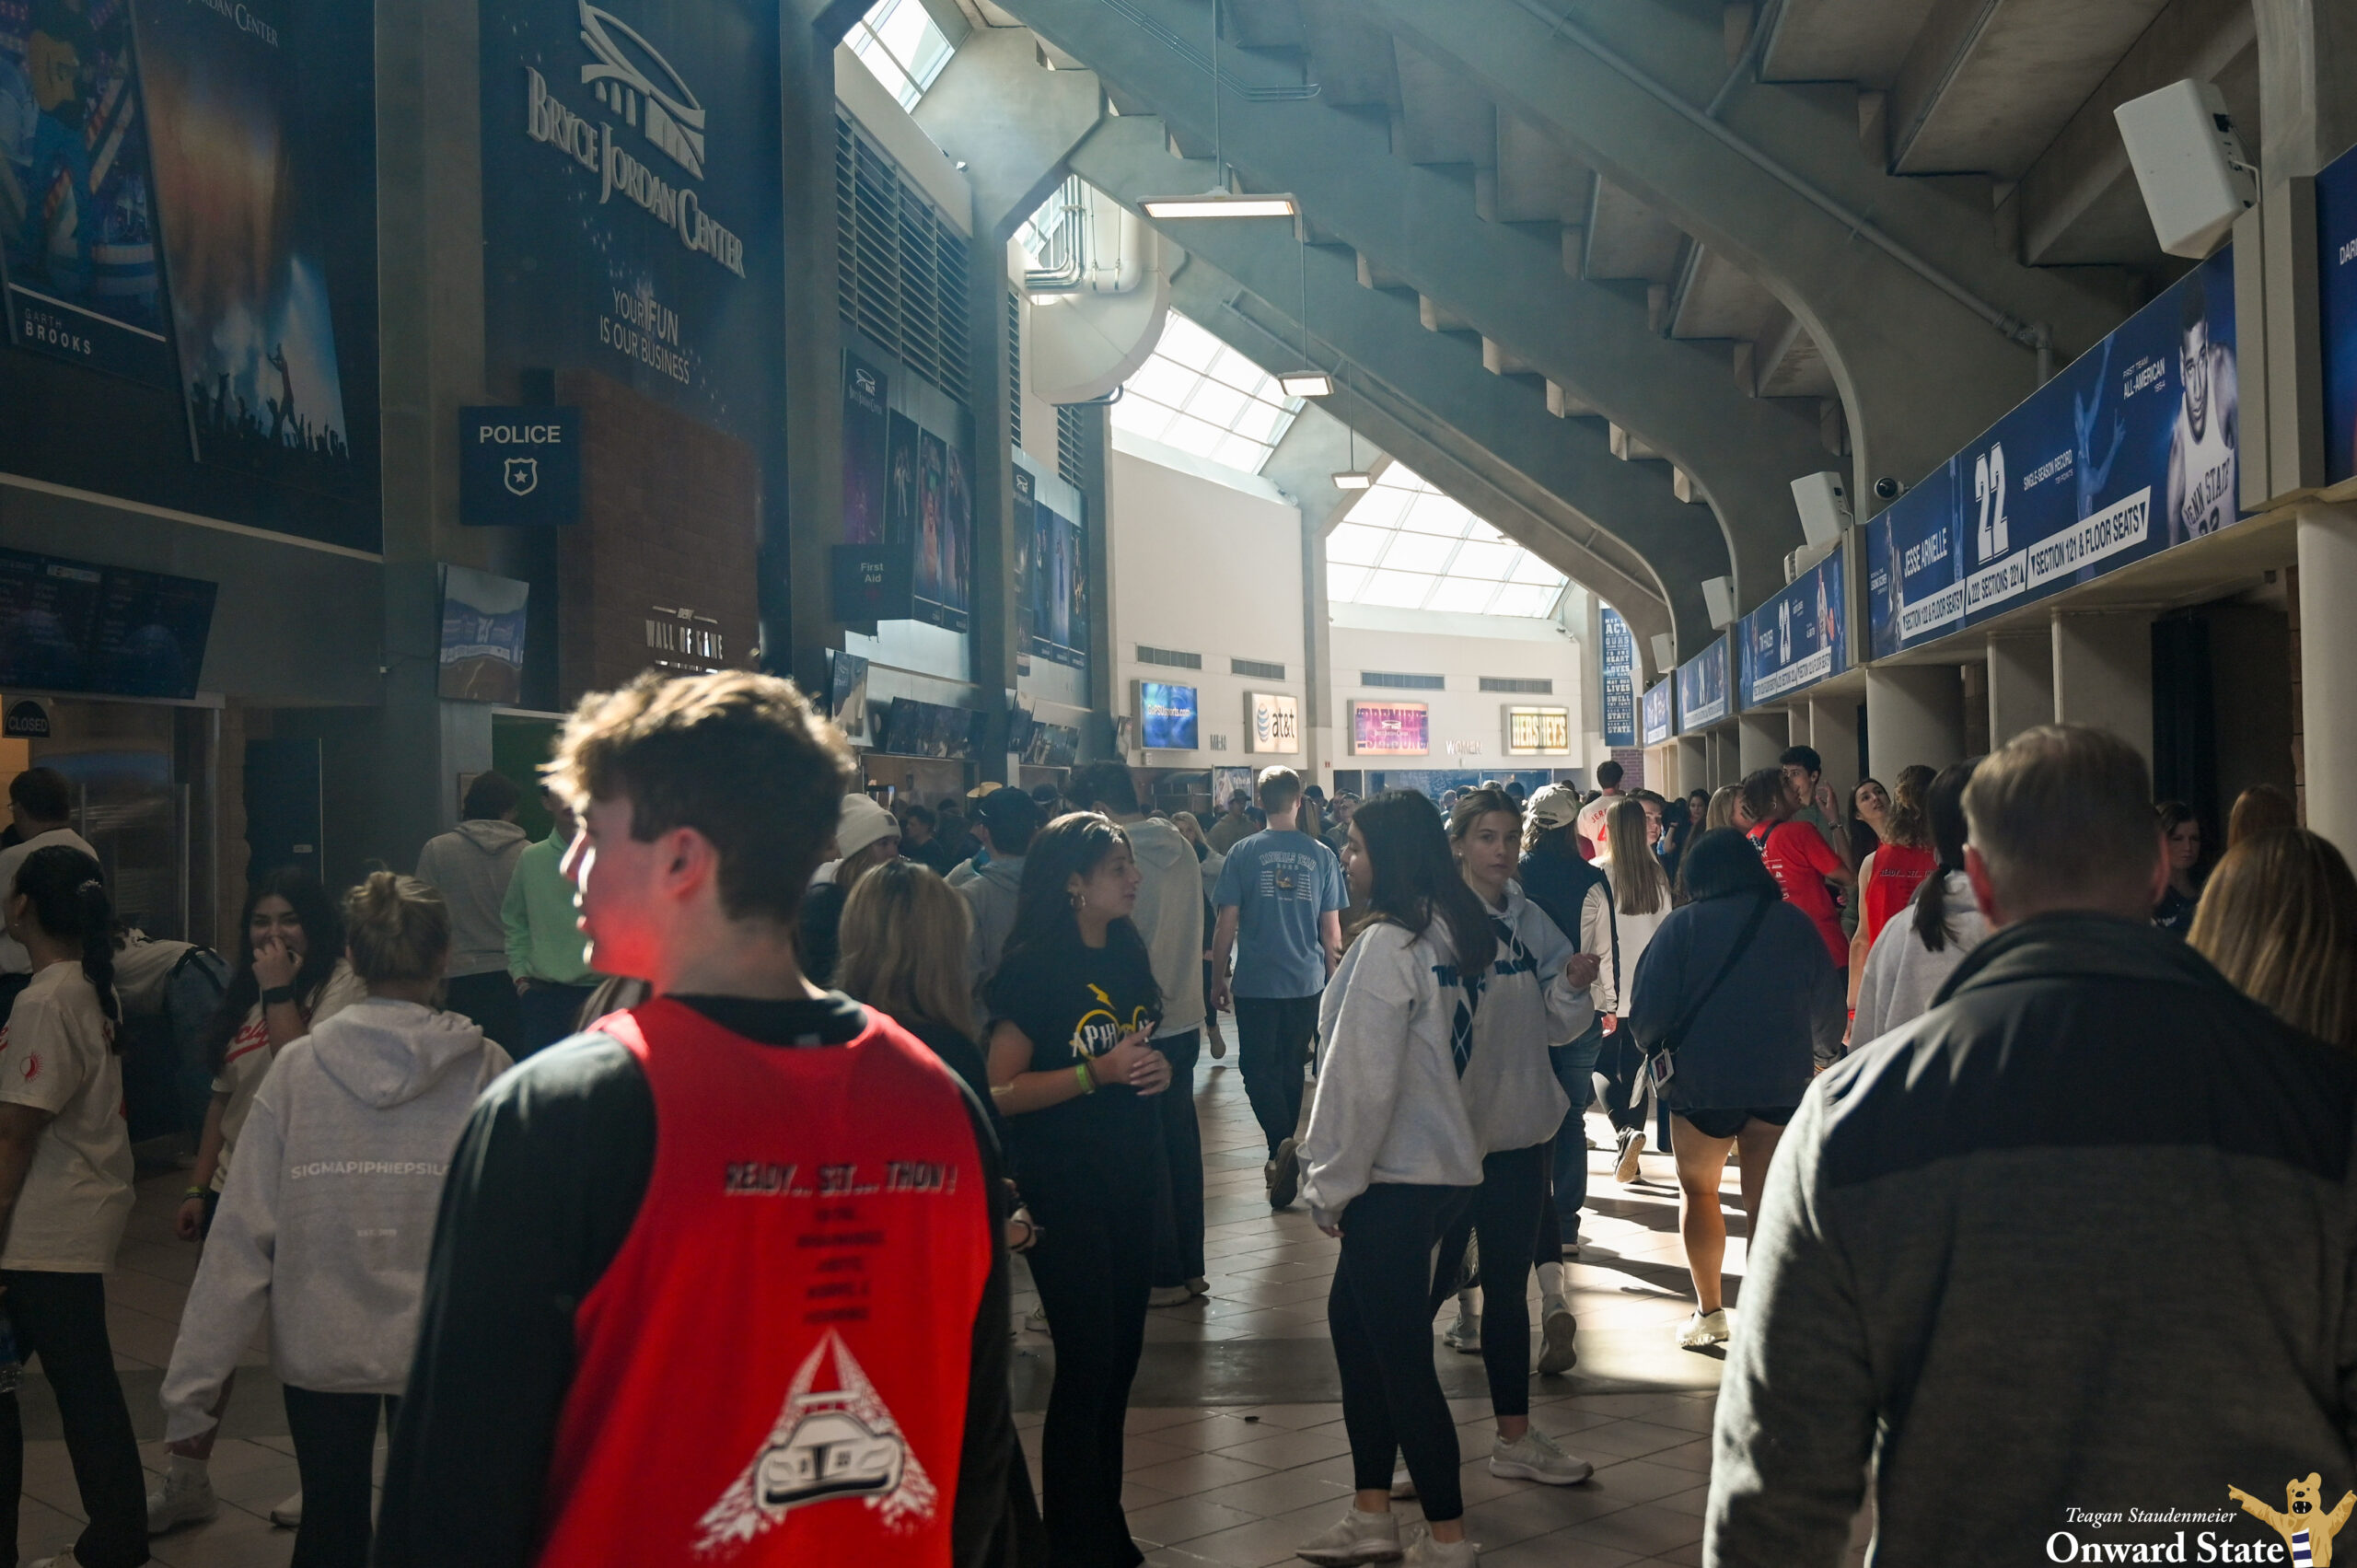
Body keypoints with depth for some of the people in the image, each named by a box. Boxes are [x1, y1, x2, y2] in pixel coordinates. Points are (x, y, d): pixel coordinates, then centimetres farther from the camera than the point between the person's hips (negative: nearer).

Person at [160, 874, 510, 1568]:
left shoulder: (296, 1069, -9)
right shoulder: (486, 1071, -12)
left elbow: (244, 1234, -9)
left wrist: (193, 1380, -3)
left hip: (320, 1351, 1)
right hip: (443, 1355, -1)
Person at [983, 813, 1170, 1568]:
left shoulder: (1129, 954, 6)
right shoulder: (1033, 966, -14)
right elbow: (1001, 1091, -17)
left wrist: (1158, 1069, 0)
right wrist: (1097, 1072, -25)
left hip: (1129, 1179, 7)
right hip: (1062, 1186, -7)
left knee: (1121, 1356, 14)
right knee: (1086, 1360, -4)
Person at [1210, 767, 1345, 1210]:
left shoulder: (1243, 853, -6)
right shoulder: (1321, 856, 0)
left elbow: (1227, 924, -5)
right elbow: (1332, 930, 4)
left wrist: (1218, 978, 6)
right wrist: (1332, 977, 18)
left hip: (1256, 983, -3)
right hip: (1306, 981, 3)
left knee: (1259, 1068, 3)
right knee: (1291, 1067, 16)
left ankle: (1282, 1144, -19)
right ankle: (1285, 1150, 26)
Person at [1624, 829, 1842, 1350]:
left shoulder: (1683, 925, -5)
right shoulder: (1796, 924, 3)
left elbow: (1646, 1013, -5)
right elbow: (1828, 1009, 11)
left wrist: (1658, 1052, 16)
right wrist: (1818, 1056, 30)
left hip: (1702, 1086, -2)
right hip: (1783, 1086, 2)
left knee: (1697, 1189, 18)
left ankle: (1709, 1310, 17)